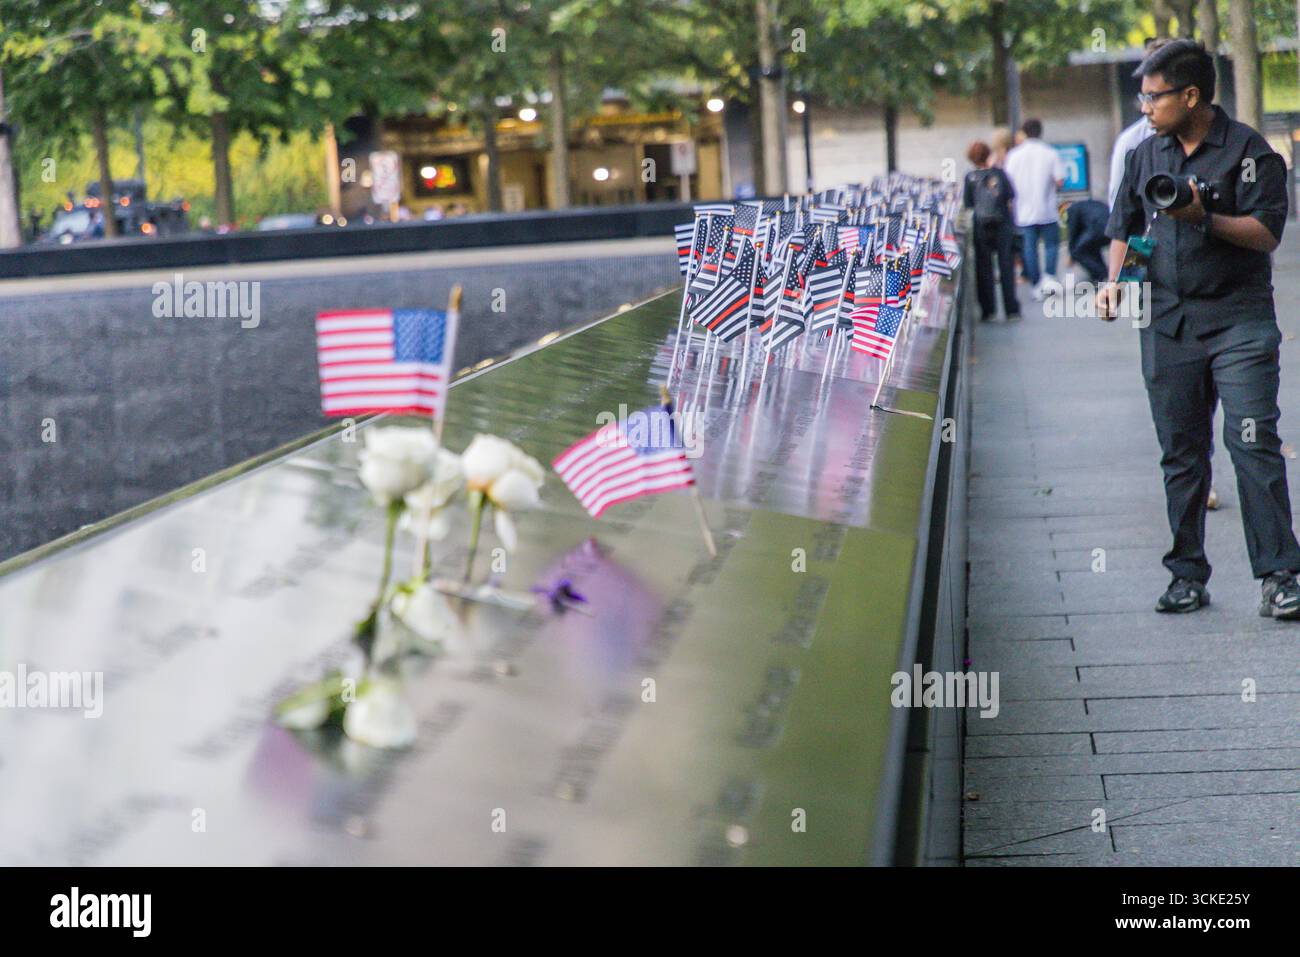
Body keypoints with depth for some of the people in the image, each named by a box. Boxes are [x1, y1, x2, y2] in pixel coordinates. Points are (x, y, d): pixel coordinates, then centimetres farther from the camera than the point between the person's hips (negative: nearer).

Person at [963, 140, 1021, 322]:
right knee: (1006, 266, 6)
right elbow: (1011, 196, -4)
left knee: (984, 268, 9)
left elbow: (968, 204, -3)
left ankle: (988, 309, 6)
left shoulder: (971, 178, -5)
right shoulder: (999, 173, -3)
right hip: (1002, 224, 1)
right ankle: (1012, 310, 3)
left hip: (981, 227, -1)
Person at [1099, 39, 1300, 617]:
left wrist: (1205, 219, -22)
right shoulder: (1146, 156, 12)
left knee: (1254, 443, -12)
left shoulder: (1249, 151, -4)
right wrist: (1115, 281, 7)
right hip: (1167, 323, 5)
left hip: (1239, 321, -5)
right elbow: (1125, 226, 23)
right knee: (1180, 453, 7)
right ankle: (1188, 576, 14)